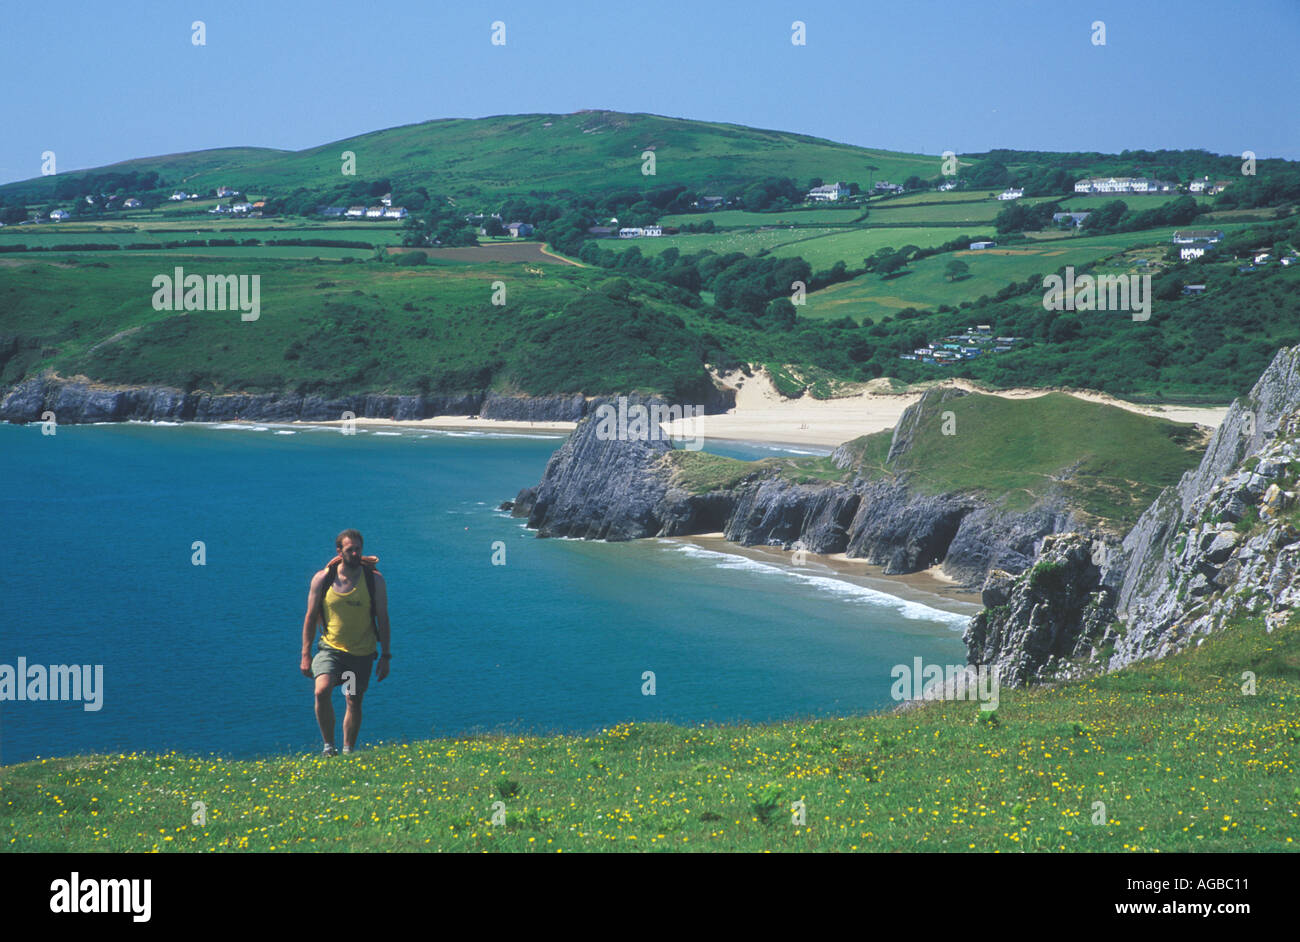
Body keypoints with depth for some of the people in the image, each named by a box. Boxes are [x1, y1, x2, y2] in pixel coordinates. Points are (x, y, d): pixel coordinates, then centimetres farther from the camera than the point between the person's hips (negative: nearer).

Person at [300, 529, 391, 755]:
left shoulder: (374, 580, -5)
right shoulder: (322, 579, -5)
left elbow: (382, 618, 0)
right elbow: (311, 617, 2)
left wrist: (385, 656, -2)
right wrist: (306, 655, -1)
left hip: (362, 654, 1)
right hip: (331, 649, -1)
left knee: (354, 703, 8)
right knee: (322, 691, -24)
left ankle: (348, 752, 27)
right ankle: (328, 745, -9)